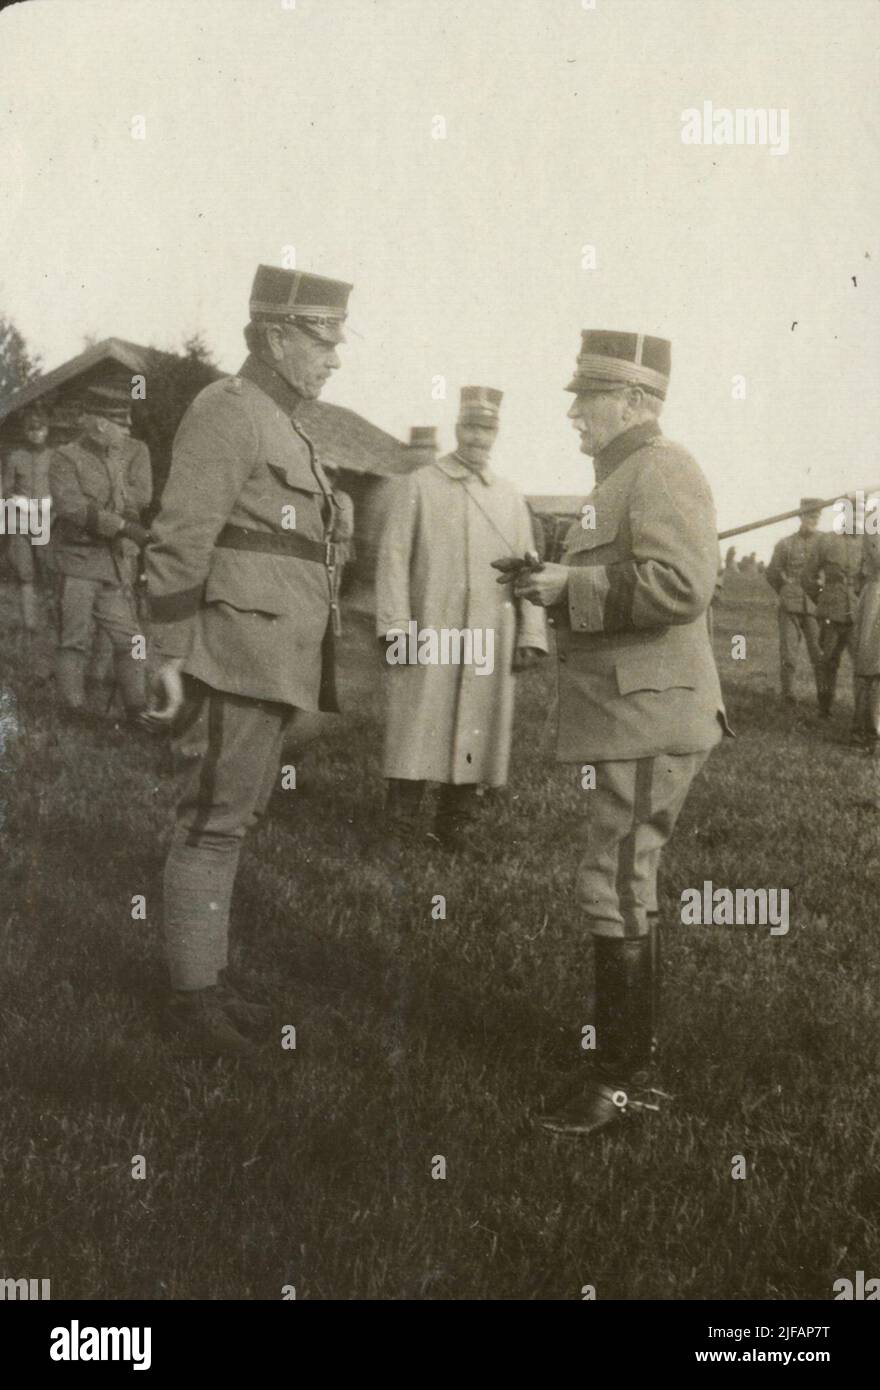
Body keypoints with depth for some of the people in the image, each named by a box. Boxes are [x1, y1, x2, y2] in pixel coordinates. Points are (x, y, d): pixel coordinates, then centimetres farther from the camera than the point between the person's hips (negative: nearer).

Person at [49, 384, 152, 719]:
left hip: (117, 564, 4)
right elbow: (70, 505, -20)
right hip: (78, 562, -4)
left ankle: (138, 712, 14)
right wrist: (122, 525, -25)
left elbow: (141, 495, -8)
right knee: (74, 640, 0)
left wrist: (92, 505, -16)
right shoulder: (65, 458, -4)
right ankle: (73, 711, 6)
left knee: (130, 640, 6)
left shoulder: (135, 452, 8)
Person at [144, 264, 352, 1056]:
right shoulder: (227, 410, -9)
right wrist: (171, 657, -20)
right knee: (212, 826, -4)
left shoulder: (282, 428, 20)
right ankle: (193, 997, 3)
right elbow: (180, 540, -16)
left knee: (235, 822, 13)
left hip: (276, 668, 10)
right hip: (236, 661, -10)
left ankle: (213, 977, 22)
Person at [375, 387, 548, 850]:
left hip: (489, 643, 4)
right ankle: (403, 819, 3)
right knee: (417, 728, -4)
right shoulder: (417, 486, 4)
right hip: (427, 635, -3)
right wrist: (396, 628, -12)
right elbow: (393, 558, -2)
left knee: (476, 730, 5)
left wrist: (530, 635, 4)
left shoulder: (511, 498, 16)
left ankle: (455, 823, 15)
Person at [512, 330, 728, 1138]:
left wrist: (572, 586, -19)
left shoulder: (660, 471, -12)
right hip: (628, 716, 11)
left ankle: (621, 1079, 3)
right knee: (629, 888, 15)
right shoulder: (623, 476, 20)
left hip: (649, 718, -11)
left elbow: (679, 584, -25)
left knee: (616, 889, -7)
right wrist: (557, 586, 11)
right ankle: (634, 1063, 26)